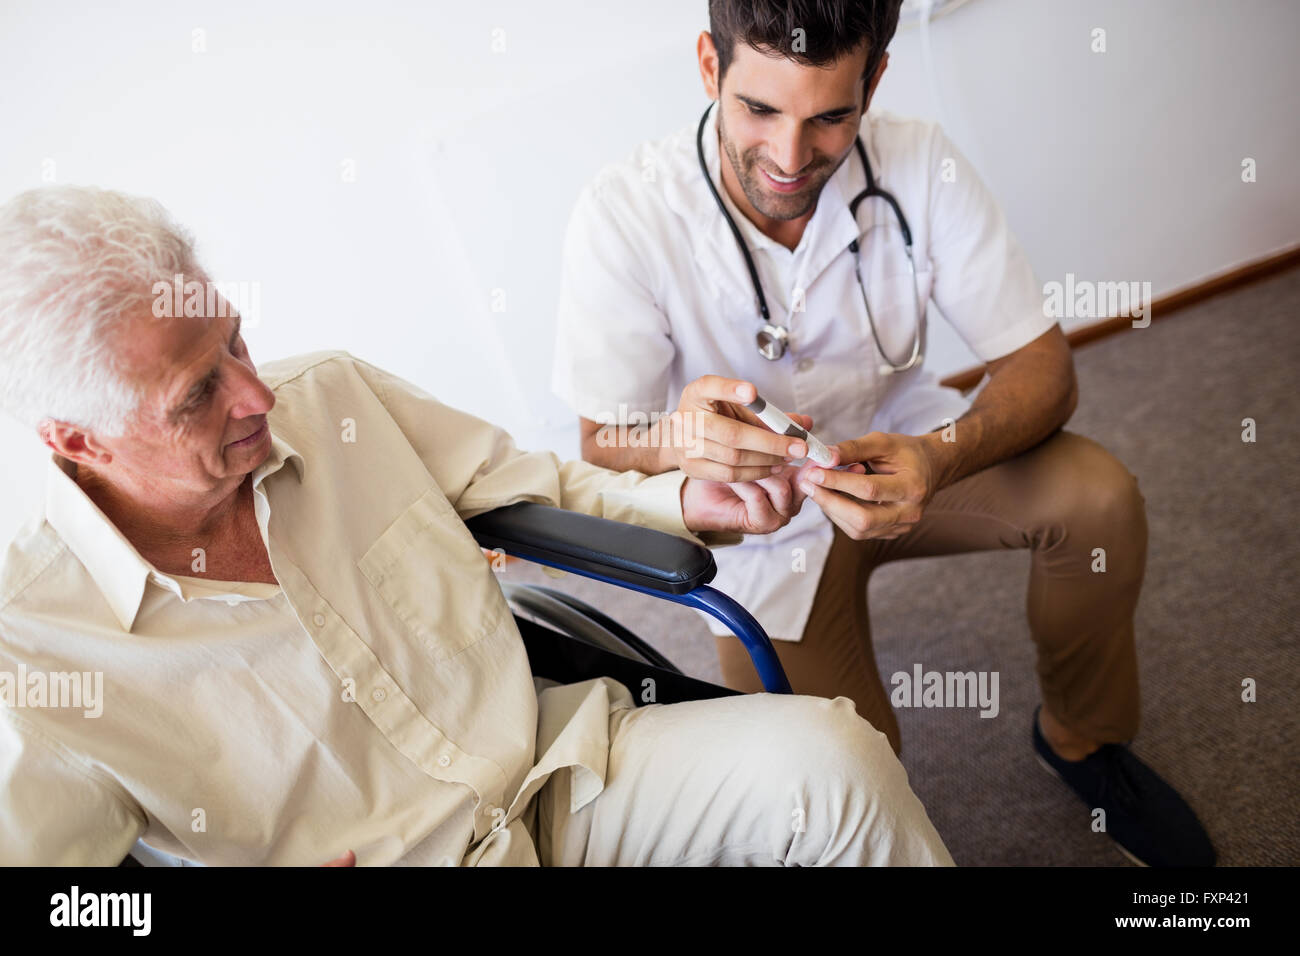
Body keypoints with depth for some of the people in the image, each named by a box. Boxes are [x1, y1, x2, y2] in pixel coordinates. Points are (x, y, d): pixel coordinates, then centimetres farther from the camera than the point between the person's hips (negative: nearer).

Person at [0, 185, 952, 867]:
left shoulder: (334, 395, 0)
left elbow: (536, 489, 11)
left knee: (827, 749, -17)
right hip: (413, 853, -4)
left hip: (561, 758, 5)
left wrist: (685, 501, -6)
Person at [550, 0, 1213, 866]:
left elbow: (1042, 367, -17)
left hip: (897, 448, 3)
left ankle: (1080, 737, 7)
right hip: (757, 512, -2)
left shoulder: (920, 166, -20)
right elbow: (602, 448, -18)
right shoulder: (622, 217, -25)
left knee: (1099, 498, -22)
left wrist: (937, 459, -39)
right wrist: (674, 439, -44)